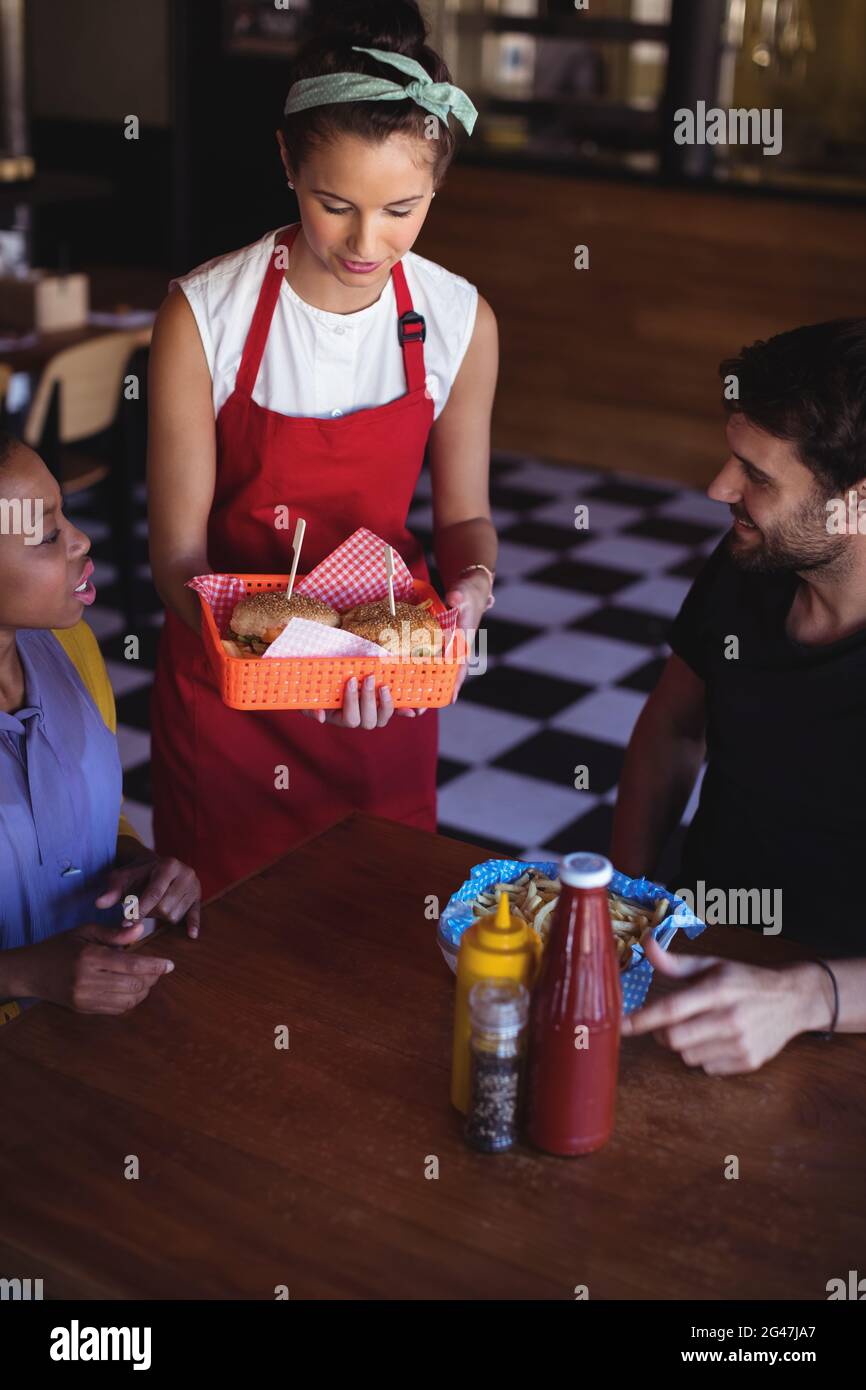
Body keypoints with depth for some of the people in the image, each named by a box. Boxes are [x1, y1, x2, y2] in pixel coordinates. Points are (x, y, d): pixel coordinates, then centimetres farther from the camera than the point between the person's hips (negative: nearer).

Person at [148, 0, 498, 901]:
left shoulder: (459, 320, -10)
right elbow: (179, 555, -17)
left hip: (384, 680, 2)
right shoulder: (203, 317, -19)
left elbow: (462, 514, 1)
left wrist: (471, 582, -23)